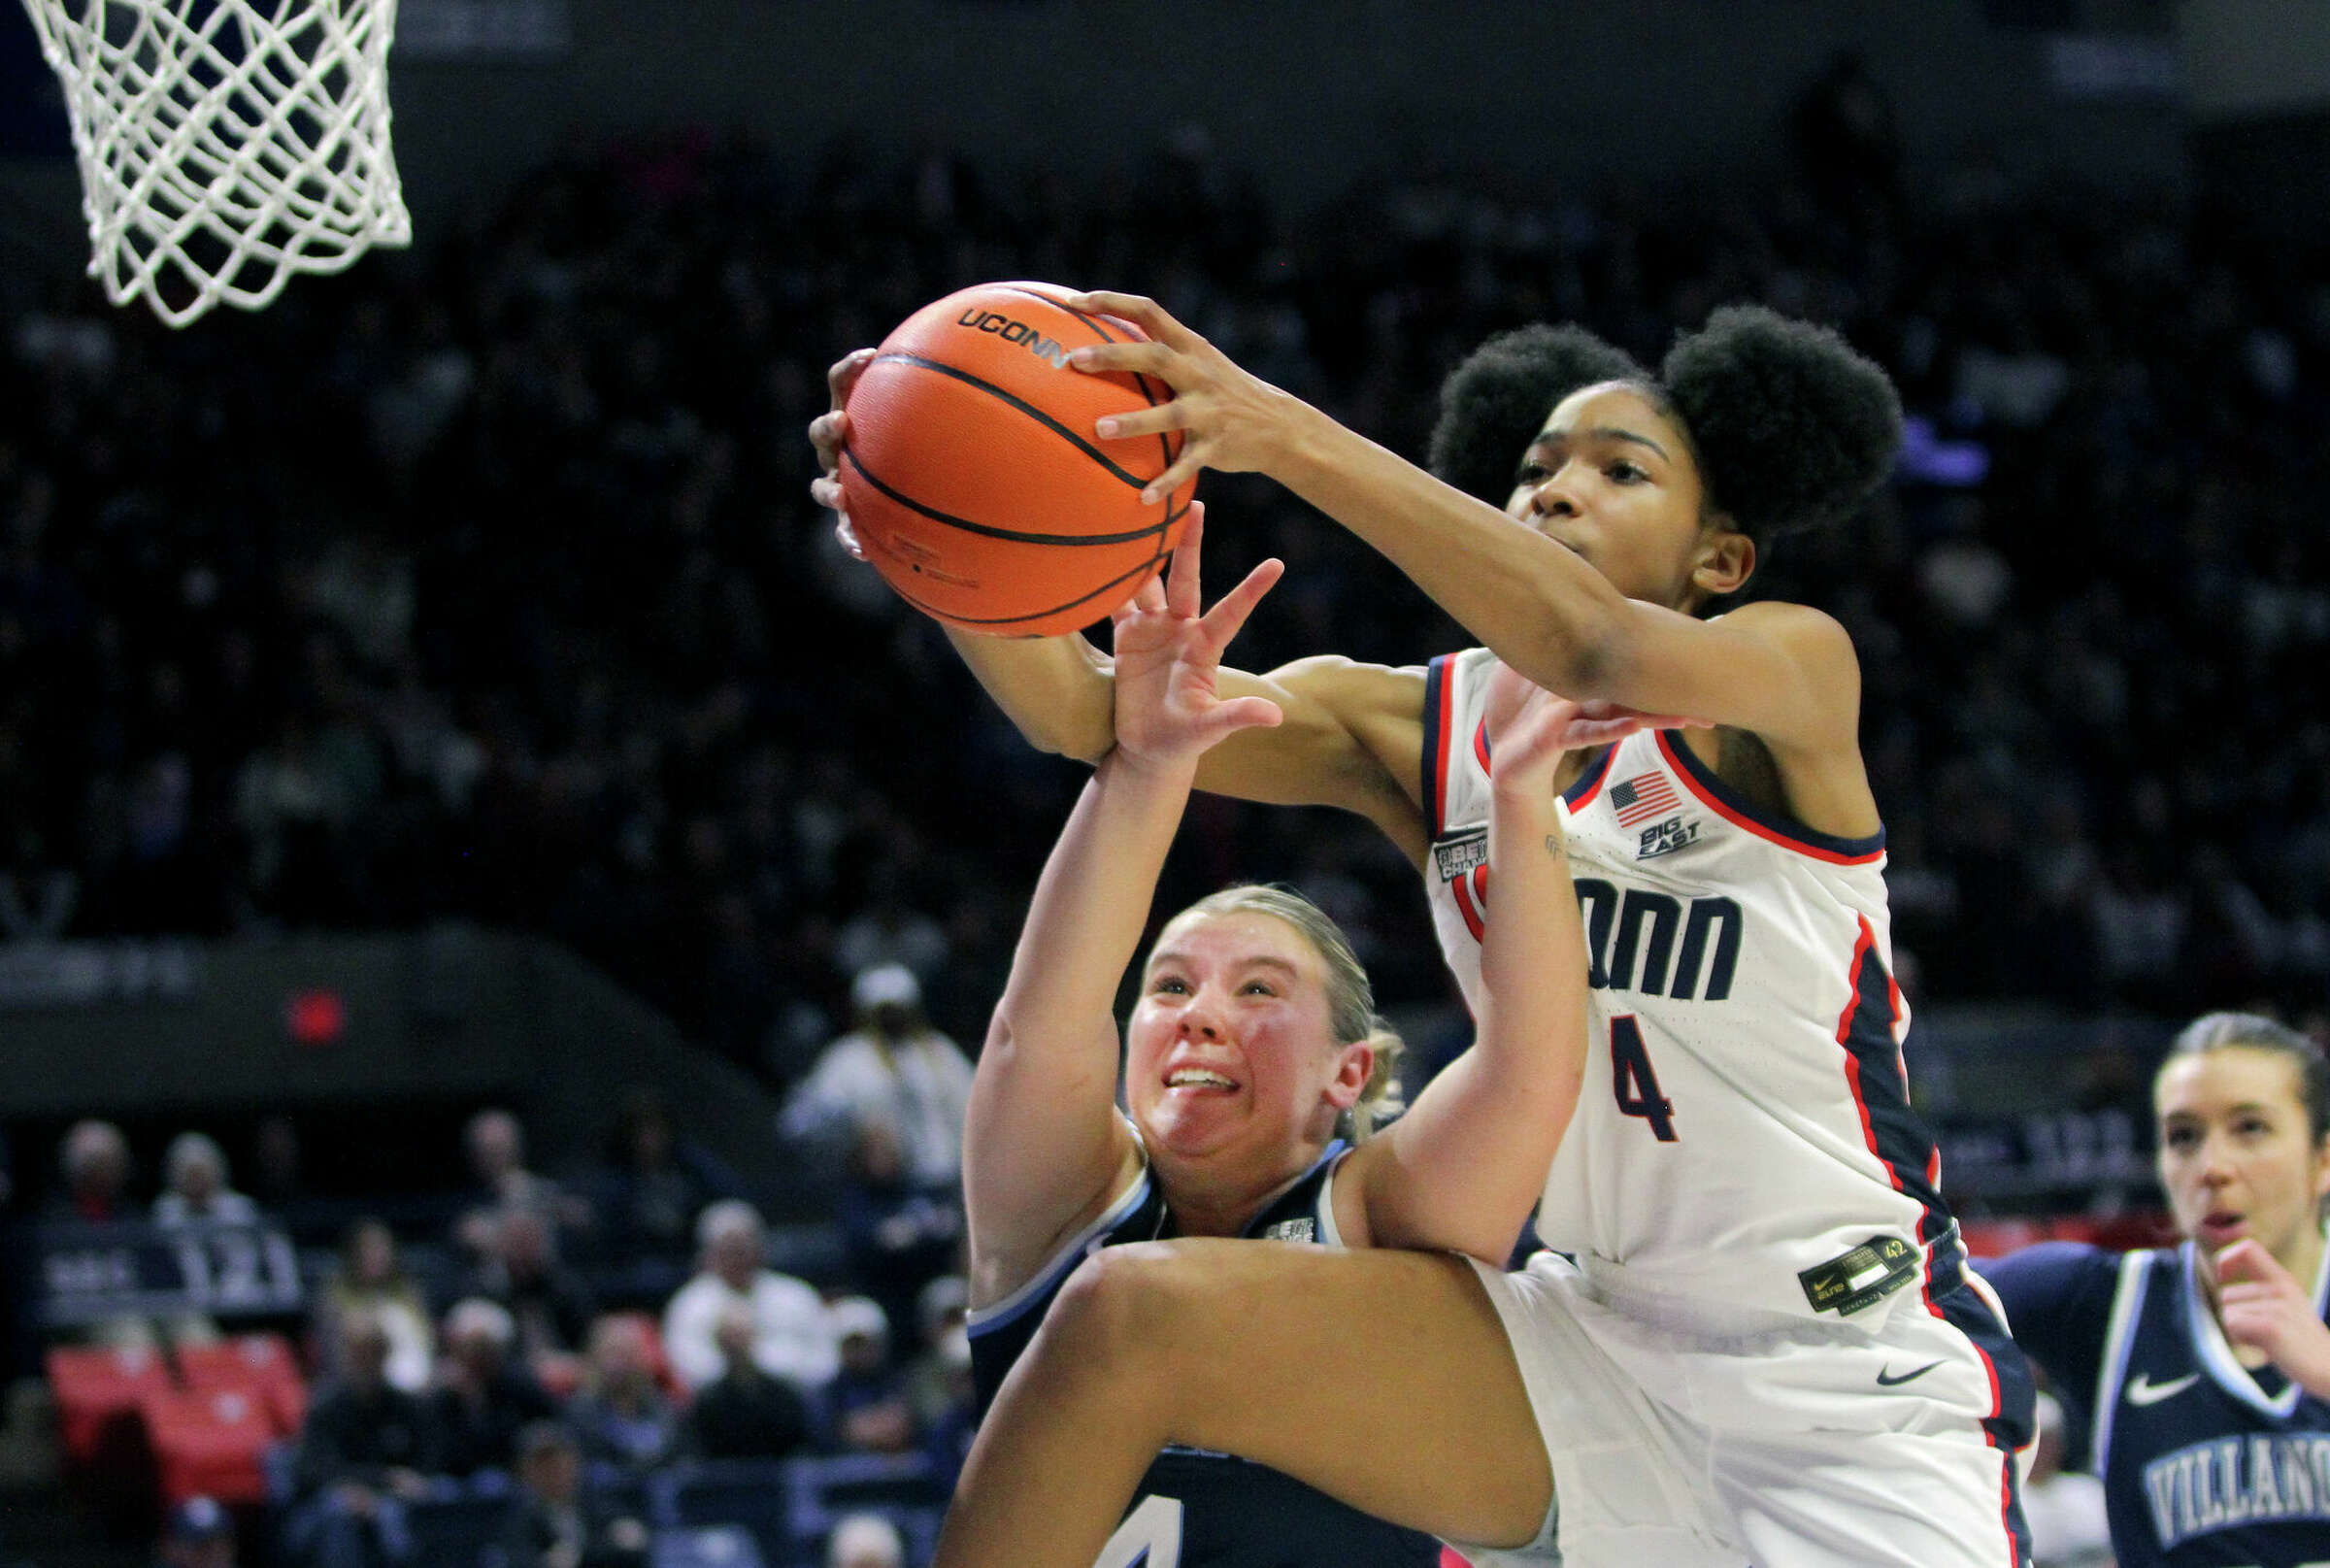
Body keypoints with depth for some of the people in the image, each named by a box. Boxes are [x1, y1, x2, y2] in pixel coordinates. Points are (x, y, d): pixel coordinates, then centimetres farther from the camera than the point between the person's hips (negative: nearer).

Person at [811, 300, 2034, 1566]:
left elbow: (1598, 653, -29)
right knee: (1128, 1318, -12)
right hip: (1598, 1334, 4)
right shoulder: (1418, 730, 5)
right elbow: (1090, 707, -8)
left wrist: (1293, 438, -39)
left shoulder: (1795, 665, -6)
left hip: (1861, 1384, -4)